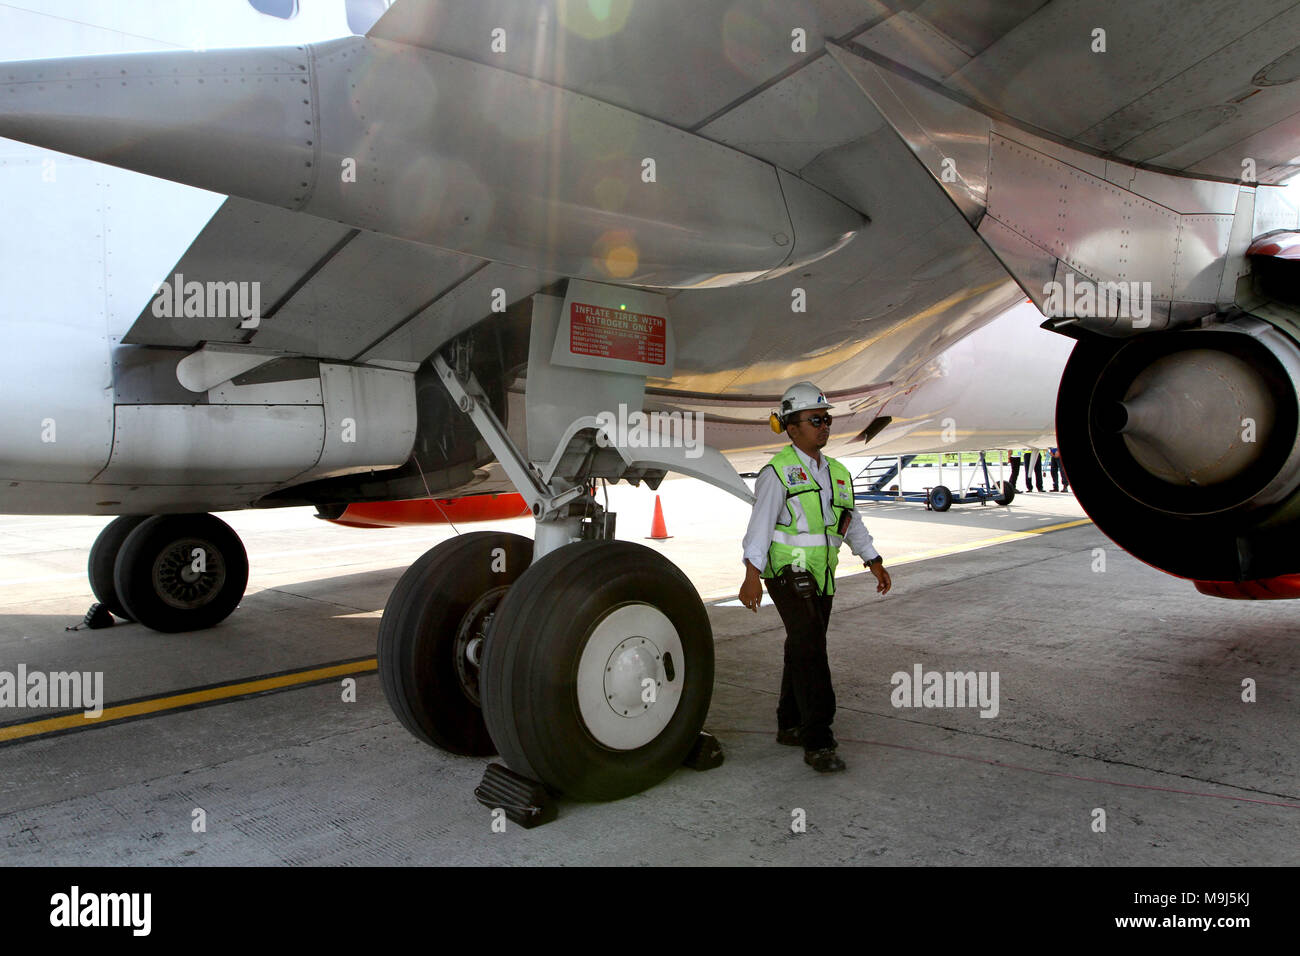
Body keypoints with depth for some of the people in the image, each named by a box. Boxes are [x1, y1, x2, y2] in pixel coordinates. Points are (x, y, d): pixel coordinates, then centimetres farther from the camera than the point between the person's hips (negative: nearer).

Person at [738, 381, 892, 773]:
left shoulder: (837, 472, 14)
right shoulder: (778, 472, -9)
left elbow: (853, 523, 23)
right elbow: (760, 524, -16)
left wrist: (875, 563, 22)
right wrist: (752, 575, -24)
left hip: (822, 578, 7)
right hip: (788, 575, -7)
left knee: (804, 651, 13)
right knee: (810, 650, -15)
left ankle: (790, 726, 25)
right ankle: (817, 743, -13)